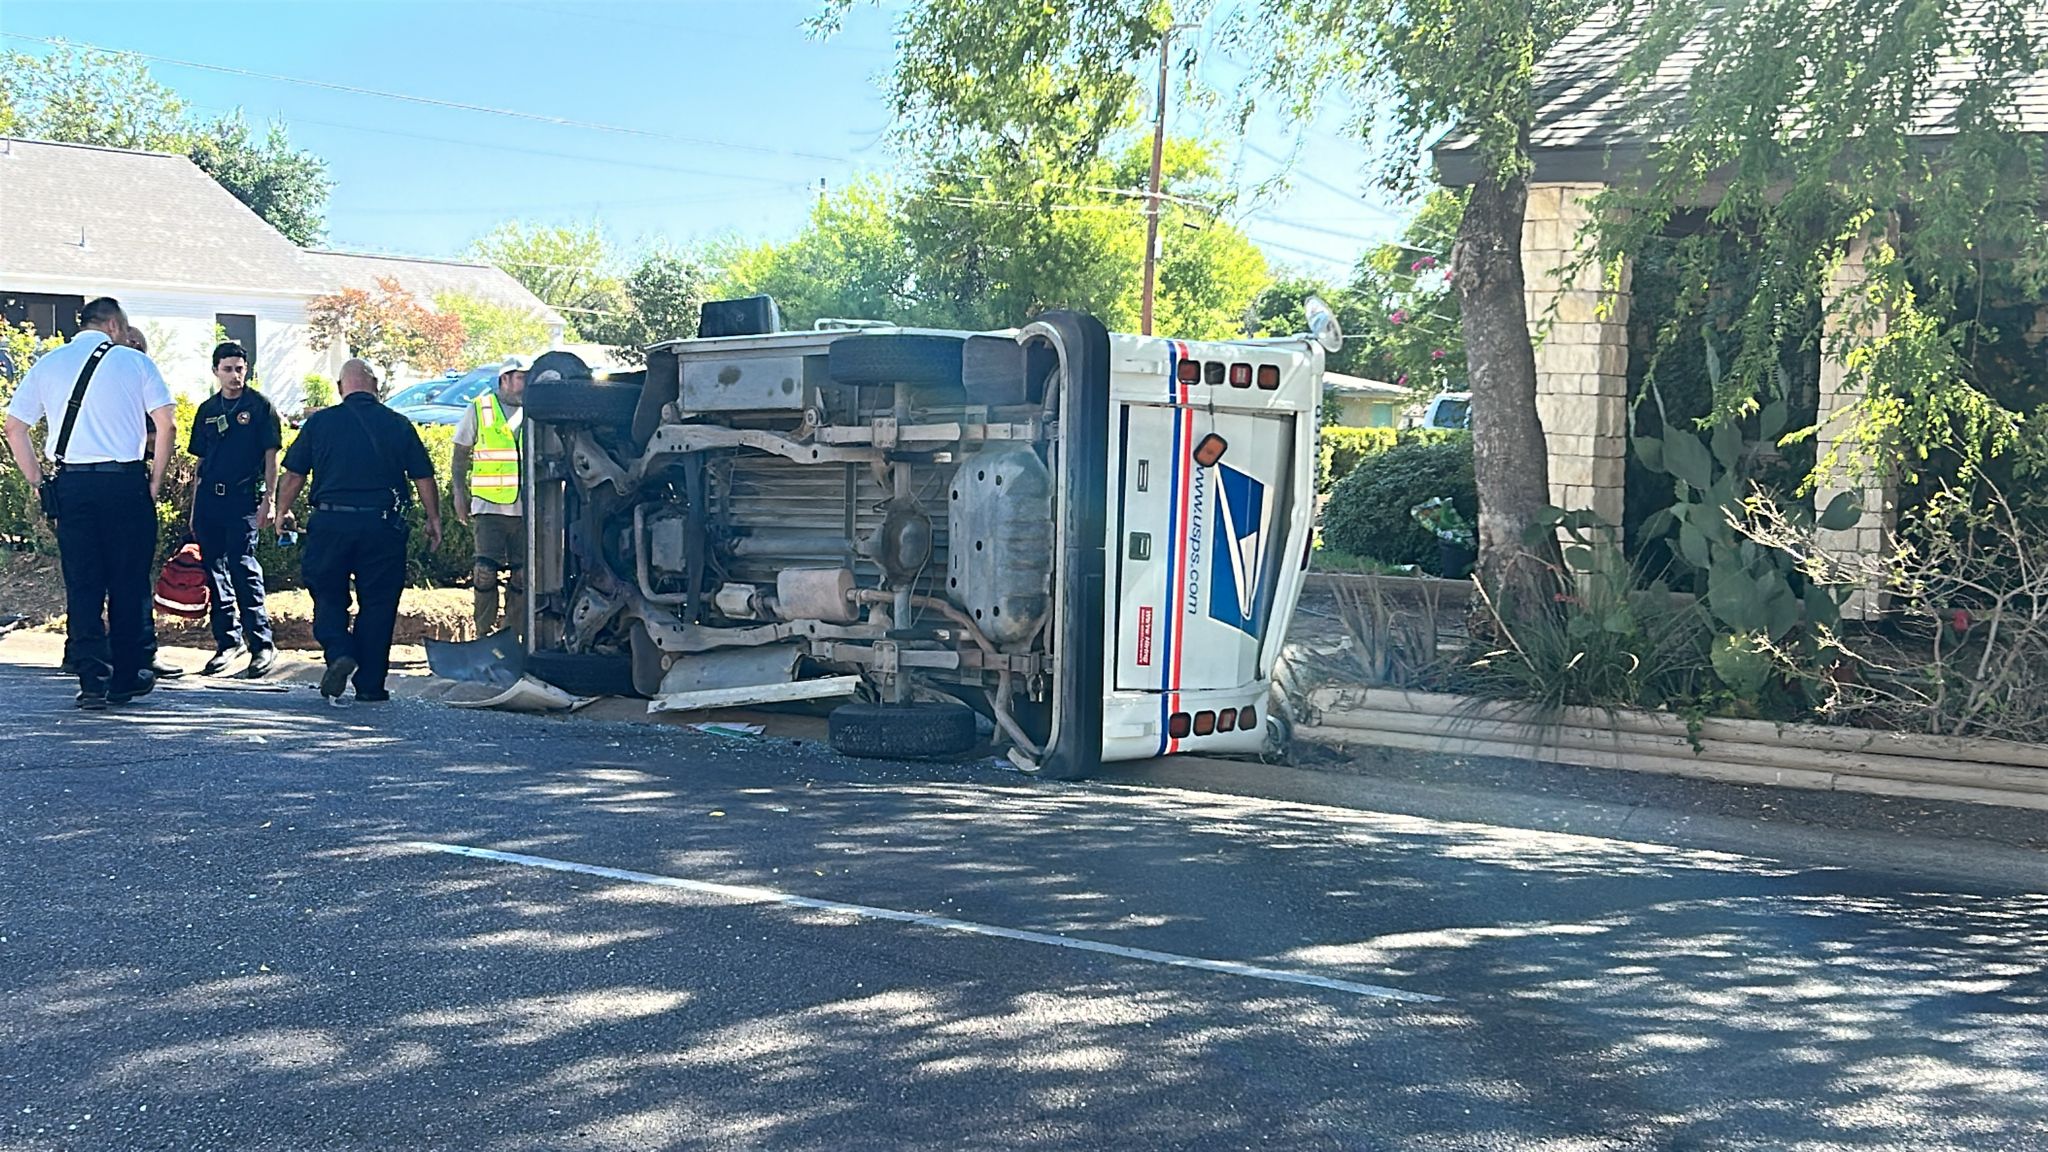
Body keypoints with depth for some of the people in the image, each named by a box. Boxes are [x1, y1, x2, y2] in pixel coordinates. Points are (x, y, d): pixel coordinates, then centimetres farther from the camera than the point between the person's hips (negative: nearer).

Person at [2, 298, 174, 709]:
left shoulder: (47, 364, 12)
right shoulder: (135, 362, 2)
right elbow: (164, 425, -6)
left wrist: (37, 481, 13)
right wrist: (155, 481, 1)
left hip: (70, 485, 3)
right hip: (125, 482, -2)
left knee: (81, 585, 6)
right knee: (128, 583, 7)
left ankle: (93, 680, 0)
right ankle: (126, 679, 12)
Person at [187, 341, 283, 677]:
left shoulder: (259, 406, 2)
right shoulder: (207, 410, 15)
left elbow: (271, 456, 0)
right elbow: (201, 461, 19)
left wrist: (268, 500, -9)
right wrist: (195, 507, 15)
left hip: (243, 498, -5)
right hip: (209, 498, 5)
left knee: (243, 567, -13)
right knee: (215, 570, 6)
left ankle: (262, 643, -8)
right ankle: (228, 640, 16)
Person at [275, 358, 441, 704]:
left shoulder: (319, 422, 4)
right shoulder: (398, 425, 4)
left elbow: (294, 475, 5)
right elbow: (424, 478, 5)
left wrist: (282, 513, 20)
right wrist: (433, 520, 16)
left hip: (331, 521, 0)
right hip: (383, 525, 0)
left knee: (327, 594, 13)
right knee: (378, 602, 8)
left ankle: (339, 653, -12)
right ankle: (369, 685, 10)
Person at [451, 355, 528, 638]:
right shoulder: (479, 409, 4)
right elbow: (461, 454, 9)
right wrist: (459, 493, 2)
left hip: (526, 508, 3)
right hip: (489, 506, -3)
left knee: (522, 574, 4)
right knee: (485, 572, -9)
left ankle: (515, 634, 13)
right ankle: (484, 634, 0)